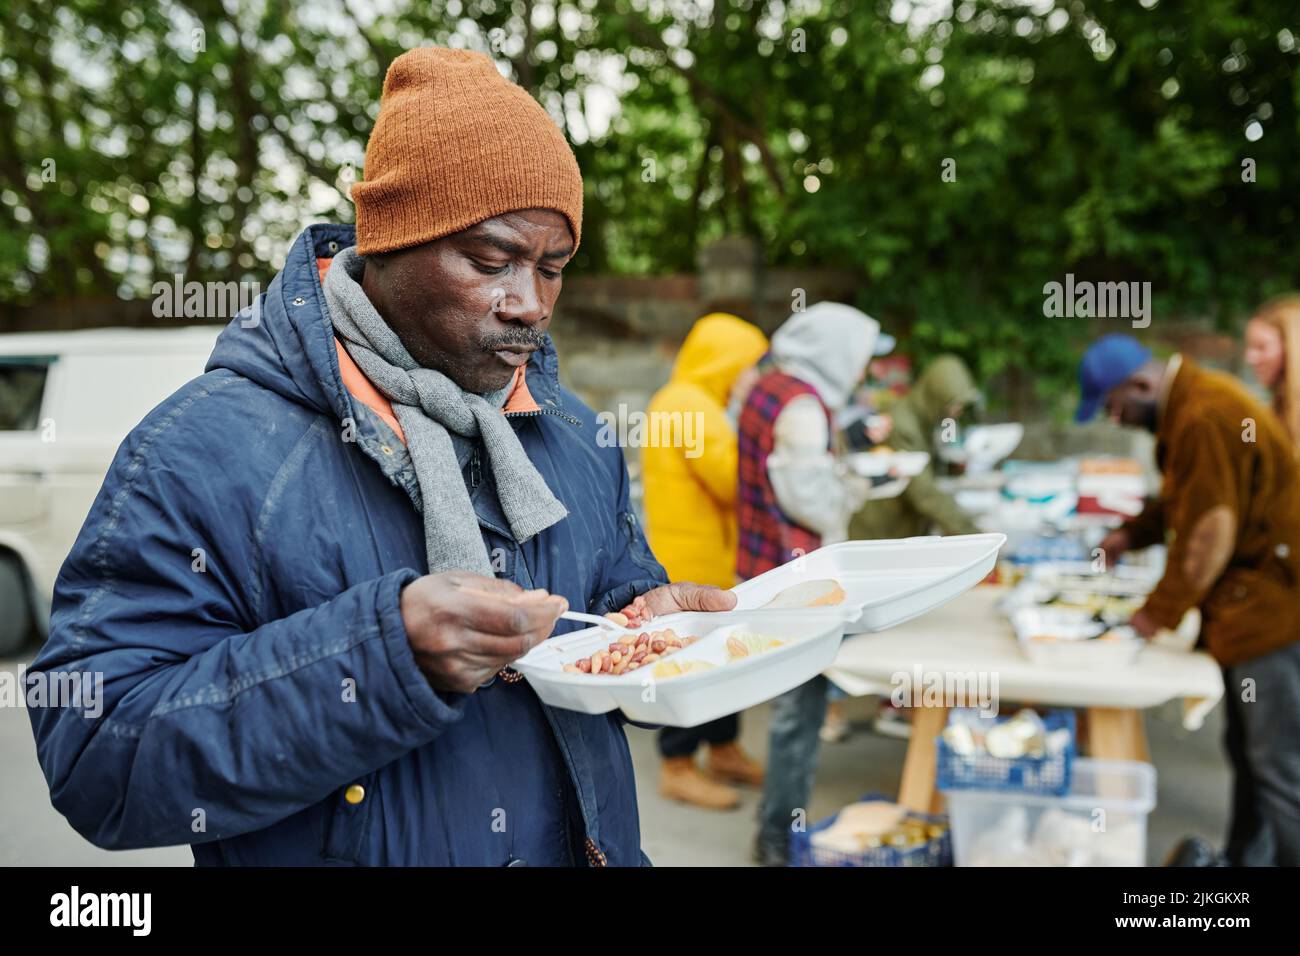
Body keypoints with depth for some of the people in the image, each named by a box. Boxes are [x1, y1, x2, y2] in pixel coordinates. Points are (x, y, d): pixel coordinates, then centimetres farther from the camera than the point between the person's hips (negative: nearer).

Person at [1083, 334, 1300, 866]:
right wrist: (1132, 534, 8)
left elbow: (1207, 532, -21)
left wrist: (1161, 611, -12)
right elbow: (1184, 500, 23)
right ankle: (1245, 858, 28)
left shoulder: (1205, 420, -23)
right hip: (1250, 604, 10)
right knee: (1248, 750, 18)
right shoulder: (1188, 408, 10)